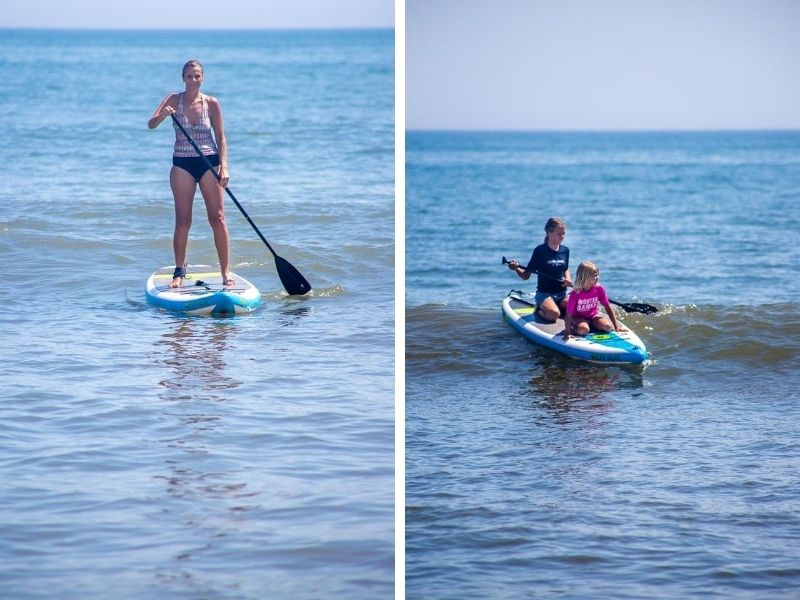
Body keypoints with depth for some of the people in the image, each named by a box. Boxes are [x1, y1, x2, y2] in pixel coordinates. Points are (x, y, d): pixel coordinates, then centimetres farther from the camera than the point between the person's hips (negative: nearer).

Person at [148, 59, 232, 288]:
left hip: (209, 163, 0)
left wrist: (224, 166, -9)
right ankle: (179, 272, 9)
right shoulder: (174, 100, -2)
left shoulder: (211, 103, -1)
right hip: (182, 164, 0)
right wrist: (163, 115, -34)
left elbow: (220, 137, 3)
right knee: (182, 220, 1)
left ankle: (225, 272, 0)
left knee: (218, 218, -4)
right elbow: (151, 125, -11)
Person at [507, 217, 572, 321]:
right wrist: (516, 269, -26)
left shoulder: (565, 250, 7)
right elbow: (526, 276, -6)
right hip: (544, 294, -6)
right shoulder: (540, 251, -8)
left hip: (562, 294, 6)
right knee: (553, 314, -35)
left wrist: (568, 280, 4)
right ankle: (540, 310, 1)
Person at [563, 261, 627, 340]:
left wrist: (616, 327, -7)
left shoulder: (599, 289, -13)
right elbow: (568, 315, -21)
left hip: (593, 316, 4)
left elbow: (608, 307, -6)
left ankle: (591, 325, 5)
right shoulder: (575, 294, -24)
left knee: (608, 327, -21)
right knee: (583, 330, -35)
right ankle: (573, 327, -3)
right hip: (578, 318, -4)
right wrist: (567, 333, -26)